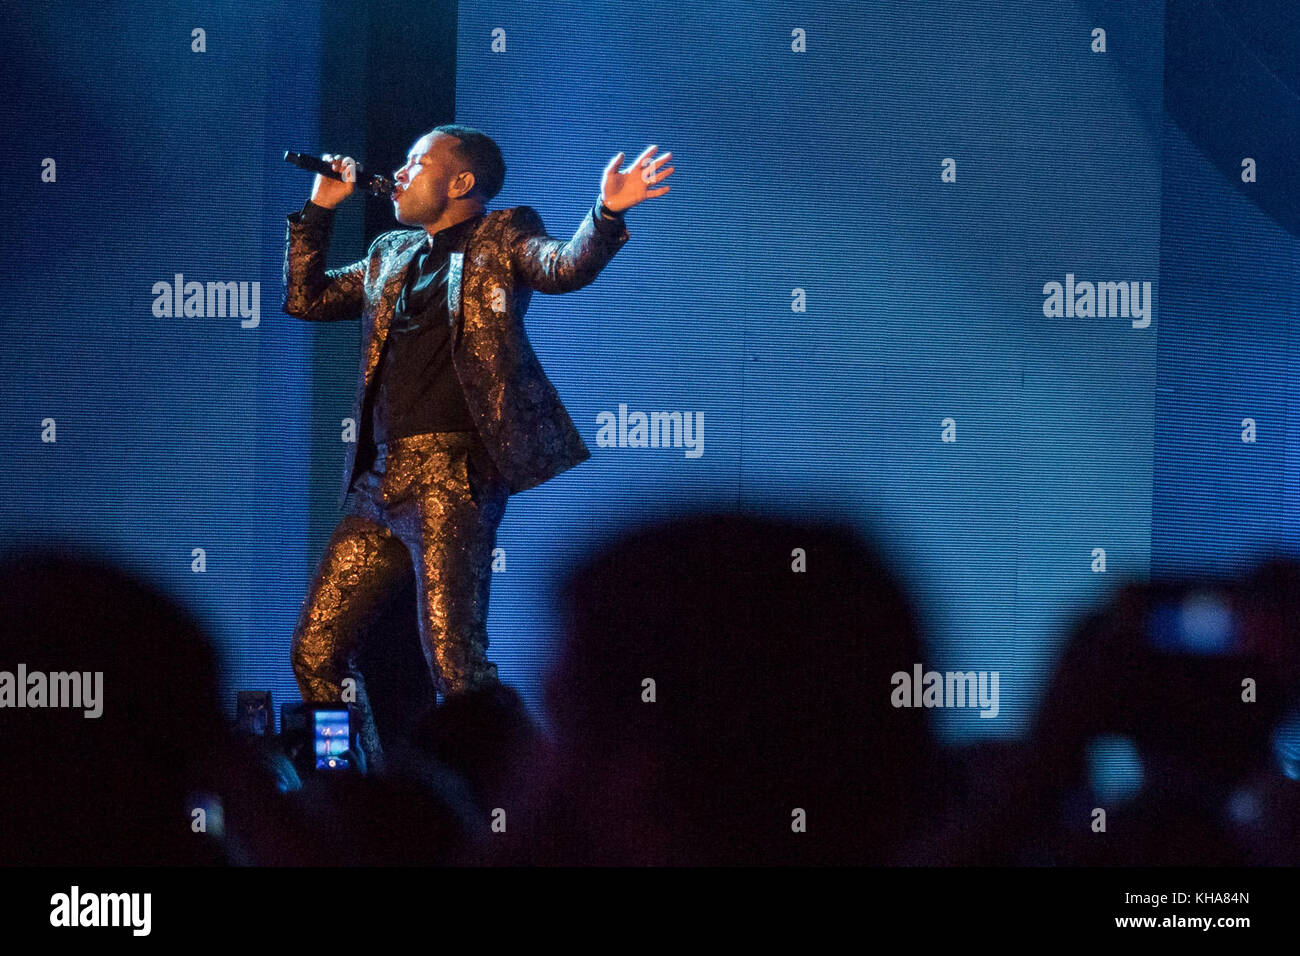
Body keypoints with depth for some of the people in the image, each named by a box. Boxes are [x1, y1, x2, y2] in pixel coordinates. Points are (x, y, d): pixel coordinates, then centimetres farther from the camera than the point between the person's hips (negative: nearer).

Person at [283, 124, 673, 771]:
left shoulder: (500, 238, 5)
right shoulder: (390, 256, 23)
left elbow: (564, 268, -14)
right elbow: (305, 299, 28)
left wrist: (607, 214, -33)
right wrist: (319, 209, 20)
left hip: (451, 472, -7)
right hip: (381, 479, 7)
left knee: (452, 656, -17)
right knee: (315, 652, 8)